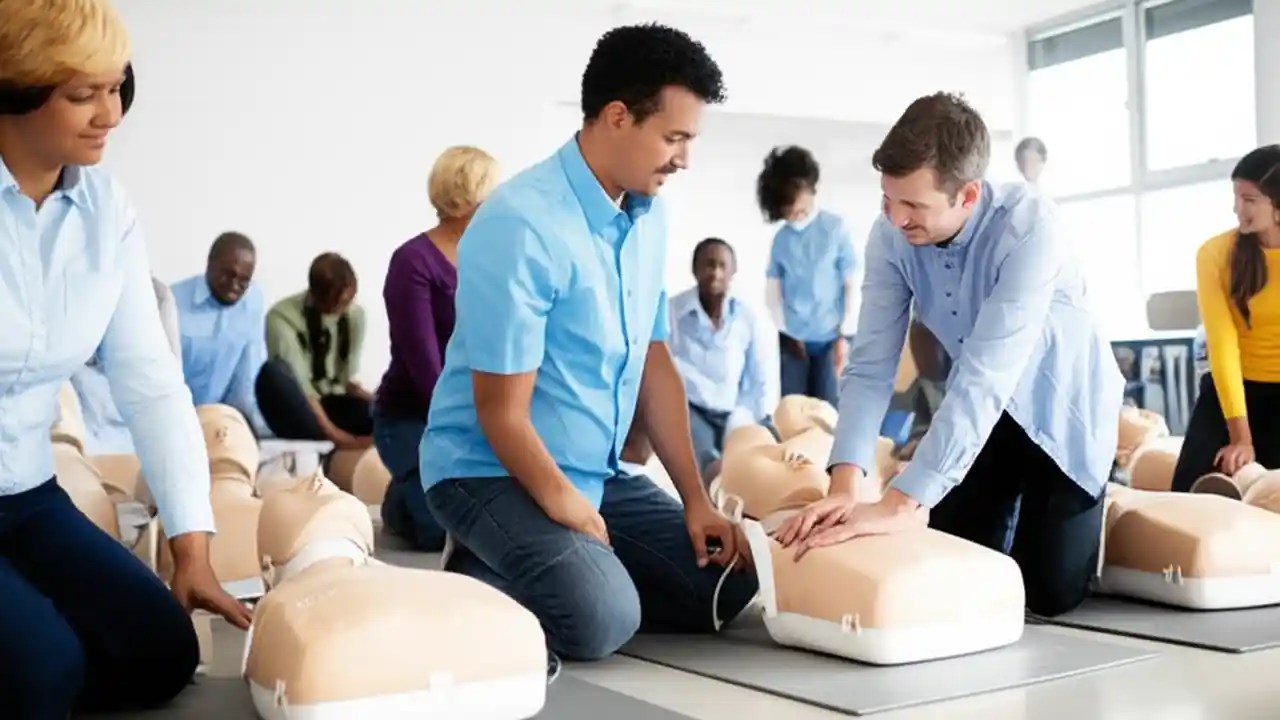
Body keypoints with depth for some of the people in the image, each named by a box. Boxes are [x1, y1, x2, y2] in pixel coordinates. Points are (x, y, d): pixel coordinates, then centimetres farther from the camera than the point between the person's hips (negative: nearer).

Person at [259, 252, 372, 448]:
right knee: (273, 372, -36)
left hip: (334, 405, 3)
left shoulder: (355, 314, 1)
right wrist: (332, 433, -36)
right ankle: (338, 442, -42)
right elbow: (298, 381, -24)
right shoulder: (282, 316, -15)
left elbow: (349, 376, -1)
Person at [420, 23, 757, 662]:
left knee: (726, 585, 3)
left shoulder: (649, 217, 1)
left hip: (596, 472, 8)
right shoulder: (521, 225, -22)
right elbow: (502, 410, -19)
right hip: (492, 472, -8)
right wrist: (566, 508, -14)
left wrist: (696, 501, 3)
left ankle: (526, 572, 10)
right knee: (600, 618, -28)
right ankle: (473, 584, 1)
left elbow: (656, 366, 6)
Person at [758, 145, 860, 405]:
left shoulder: (835, 228, -4)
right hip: (792, 338, 3)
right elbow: (773, 288, 9)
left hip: (830, 337, -3)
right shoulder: (781, 237, 4)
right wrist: (784, 332, 1)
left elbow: (853, 284, -3)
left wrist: (845, 334, -5)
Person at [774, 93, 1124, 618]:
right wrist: (845, 484, -37)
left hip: (1058, 406, -4)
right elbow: (870, 367, -21)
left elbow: (985, 377, -41)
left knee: (1050, 592, -3)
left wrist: (901, 504, -47)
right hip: (979, 408, 4)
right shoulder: (890, 237, -21)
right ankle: (1012, 508, 35)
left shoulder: (1027, 226, -35)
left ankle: (1085, 508, 29)